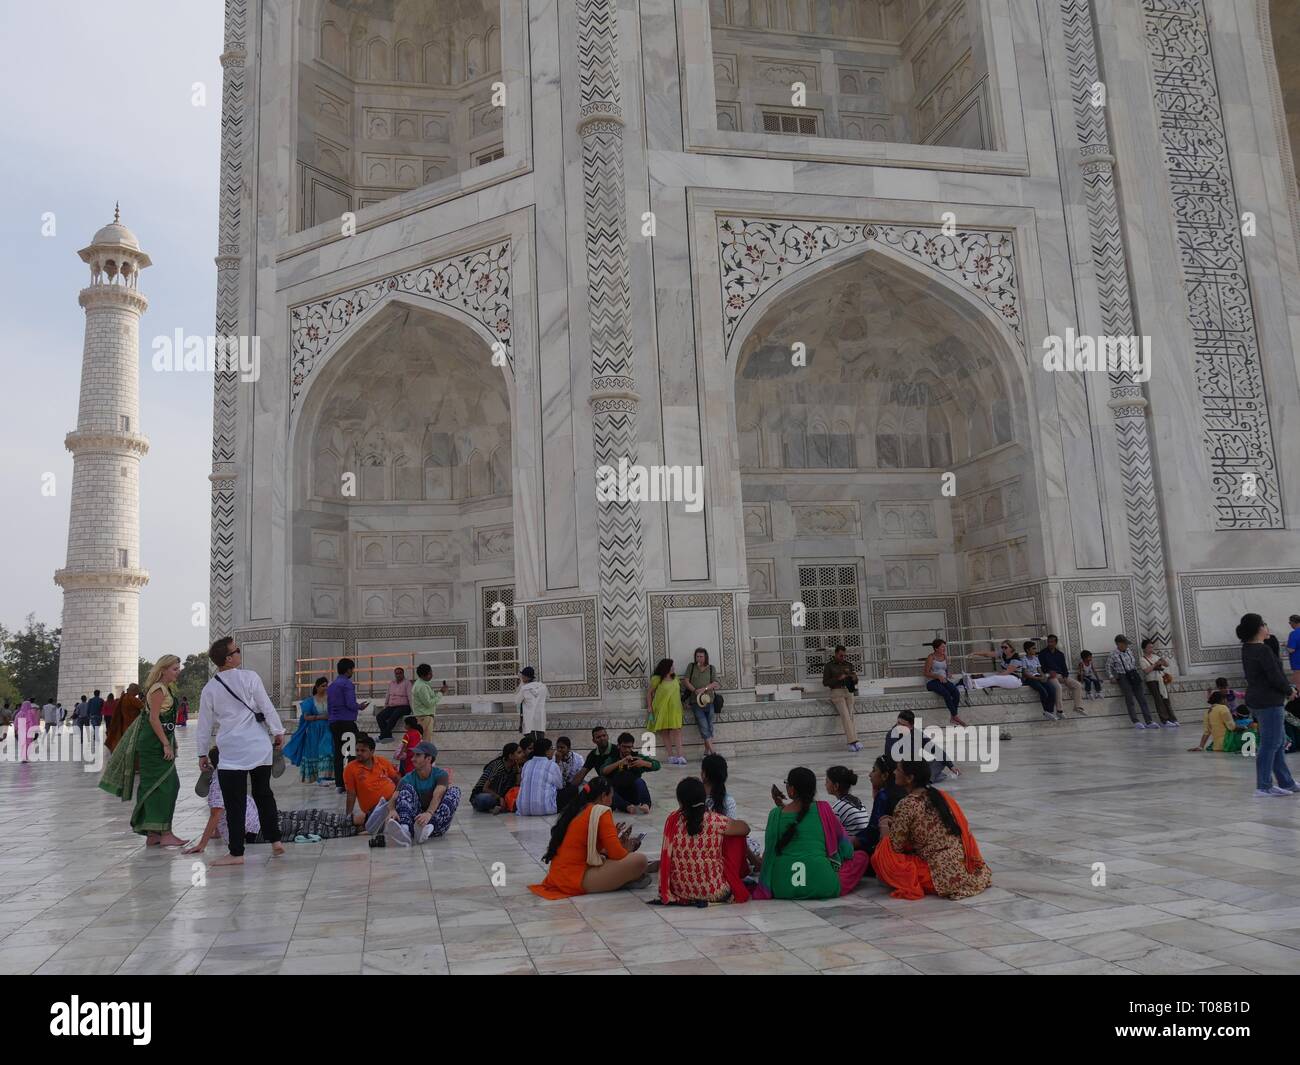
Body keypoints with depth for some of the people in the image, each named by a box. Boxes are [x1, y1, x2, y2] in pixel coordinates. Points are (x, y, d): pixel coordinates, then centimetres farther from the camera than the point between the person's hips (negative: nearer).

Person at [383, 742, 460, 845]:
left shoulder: (441, 774, -5)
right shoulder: (408, 779, 0)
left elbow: (437, 796, -25)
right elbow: (395, 798, -16)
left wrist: (429, 813, -46)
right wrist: (392, 810, -41)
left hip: (437, 822, -1)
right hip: (416, 819, 2)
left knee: (454, 791, -22)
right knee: (407, 788, -16)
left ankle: (428, 829, -44)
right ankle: (405, 830, -44)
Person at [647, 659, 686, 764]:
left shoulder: (675, 678, 10)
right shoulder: (657, 679, -6)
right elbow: (649, 692, -1)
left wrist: (680, 705, 16)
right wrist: (649, 707, -6)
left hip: (674, 708, 3)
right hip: (662, 708, -3)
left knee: (676, 730, -7)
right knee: (665, 732, 3)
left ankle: (680, 755, -12)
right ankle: (670, 756, 7)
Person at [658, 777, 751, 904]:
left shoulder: (673, 819, -9)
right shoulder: (716, 821, -14)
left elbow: (667, 854, 4)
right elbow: (745, 829, 3)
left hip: (679, 889, 3)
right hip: (715, 892, -3)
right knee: (737, 837, 13)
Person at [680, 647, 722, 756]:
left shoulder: (711, 668, 10)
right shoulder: (691, 667, 10)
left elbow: (715, 683, 2)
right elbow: (686, 681, 3)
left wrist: (704, 689, -14)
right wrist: (695, 691, -11)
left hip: (709, 701, 1)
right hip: (696, 701, -1)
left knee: (709, 726, 3)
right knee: (703, 726, -10)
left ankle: (707, 750, 13)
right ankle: (712, 751, -13)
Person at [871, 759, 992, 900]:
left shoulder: (907, 805, -14)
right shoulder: (940, 796, 9)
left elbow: (894, 847, -11)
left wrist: (884, 827, 10)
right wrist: (893, 822, 17)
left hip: (944, 876, -8)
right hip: (965, 870, 8)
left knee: (882, 856, -6)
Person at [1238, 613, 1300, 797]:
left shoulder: (1247, 649, 9)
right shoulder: (1263, 650, -20)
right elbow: (1275, 677, -19)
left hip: (1256, 699, 10)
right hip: (1269, 702, -10)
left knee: (1279, 742, 19)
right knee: (1270, 744, -3)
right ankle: (1263, 787, 2)